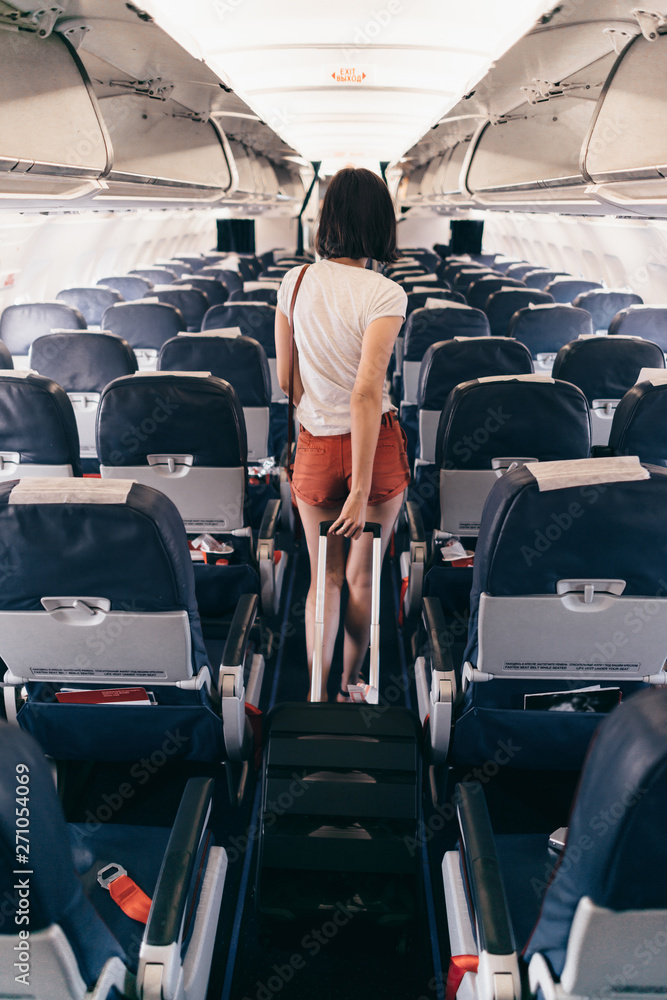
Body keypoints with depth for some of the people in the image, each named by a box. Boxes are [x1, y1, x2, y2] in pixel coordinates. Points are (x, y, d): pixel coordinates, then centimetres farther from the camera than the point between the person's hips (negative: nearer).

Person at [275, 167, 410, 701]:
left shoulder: (295, 281, 0)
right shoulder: (385, 294, -15)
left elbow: (285, 377, 6)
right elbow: (366, 394, -22)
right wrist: (362, 490, -19)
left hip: (316, 449, 3)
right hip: (377, 446, -3)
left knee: (324, 578, 17)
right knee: (362, 577, 16)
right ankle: (349, 688, 34)